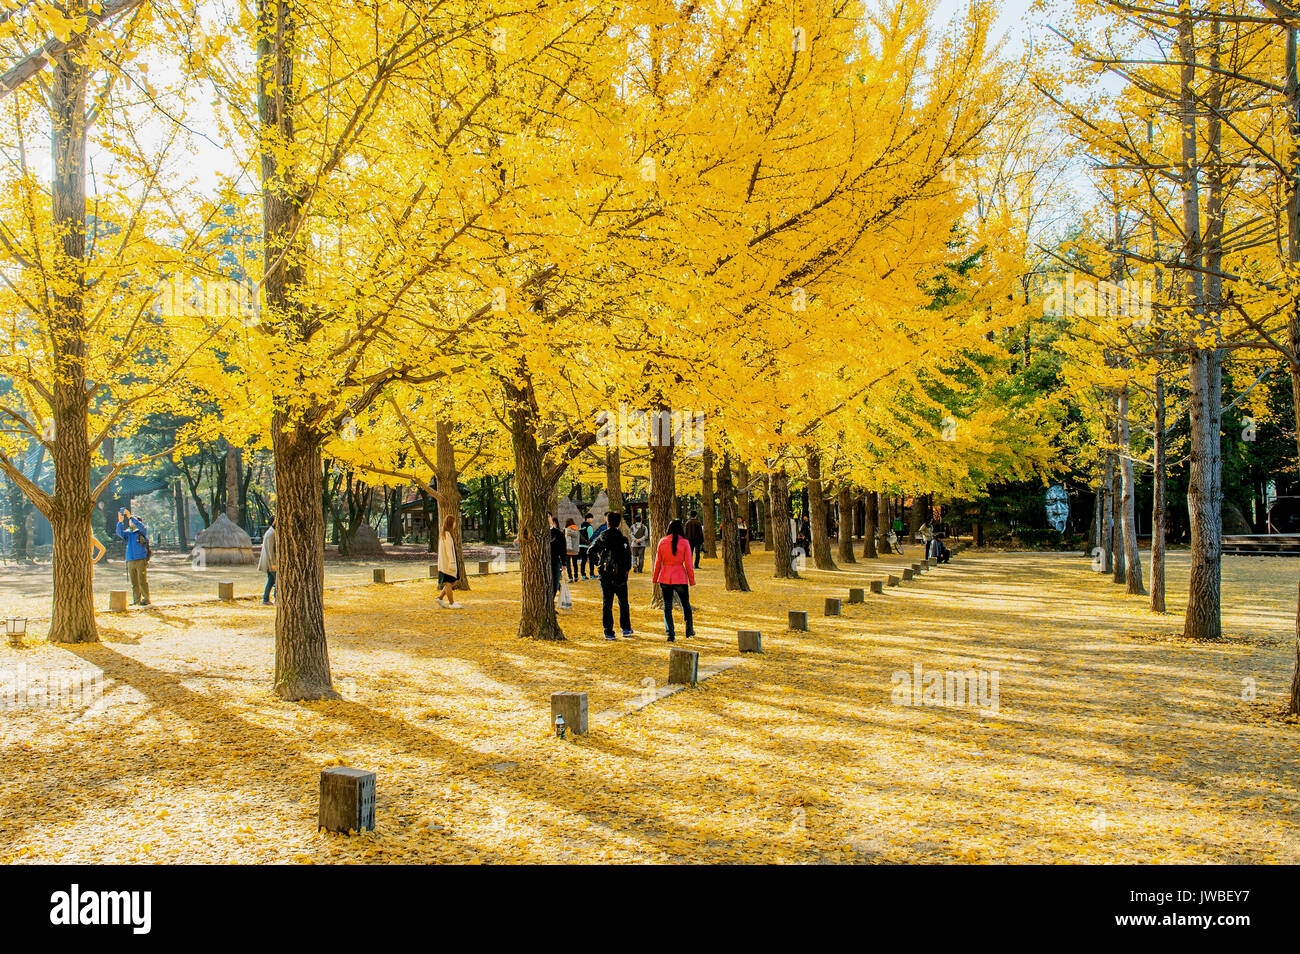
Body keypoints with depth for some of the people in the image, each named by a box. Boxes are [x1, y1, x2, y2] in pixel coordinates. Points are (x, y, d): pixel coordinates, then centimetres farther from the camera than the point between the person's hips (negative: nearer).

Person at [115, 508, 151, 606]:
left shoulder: (142, 532, 3)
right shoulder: (128, 533, 16)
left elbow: (140, 526, -17)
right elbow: (119, 532, -1)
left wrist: (130, 517, -19)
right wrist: (120, 521, -14)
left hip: (141, 560, -5)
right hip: (130, 561, 5)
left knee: (142, 581, -8)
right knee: (134, 583, 6)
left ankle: (146, 599, -2)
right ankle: (136, 600, 12)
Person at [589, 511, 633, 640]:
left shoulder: (601, 538, 1)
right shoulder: (623, 538, -5)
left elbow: (592, 551, -6)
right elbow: (628, 553, -14)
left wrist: (597, 564, 7)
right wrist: (627, 568, -2)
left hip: (605, 576, 1)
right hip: (620, 576, -1)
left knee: (607, 604, 7)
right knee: (623, 603, 15)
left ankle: (609, 632, 4)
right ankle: (626, 629, 16)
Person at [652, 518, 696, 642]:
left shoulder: (662, 542, -1)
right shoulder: (684, 543, -6)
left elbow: (658, 562, 4)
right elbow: (688, 563, -5)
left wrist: (655, 578, 14)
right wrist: (692, 580, 3)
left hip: (665, 577, 1)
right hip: (680, 578, -1)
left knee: (667, 606, 8)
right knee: (685, 604, 18)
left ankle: (671, 635, 3)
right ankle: (689, 631, 26)